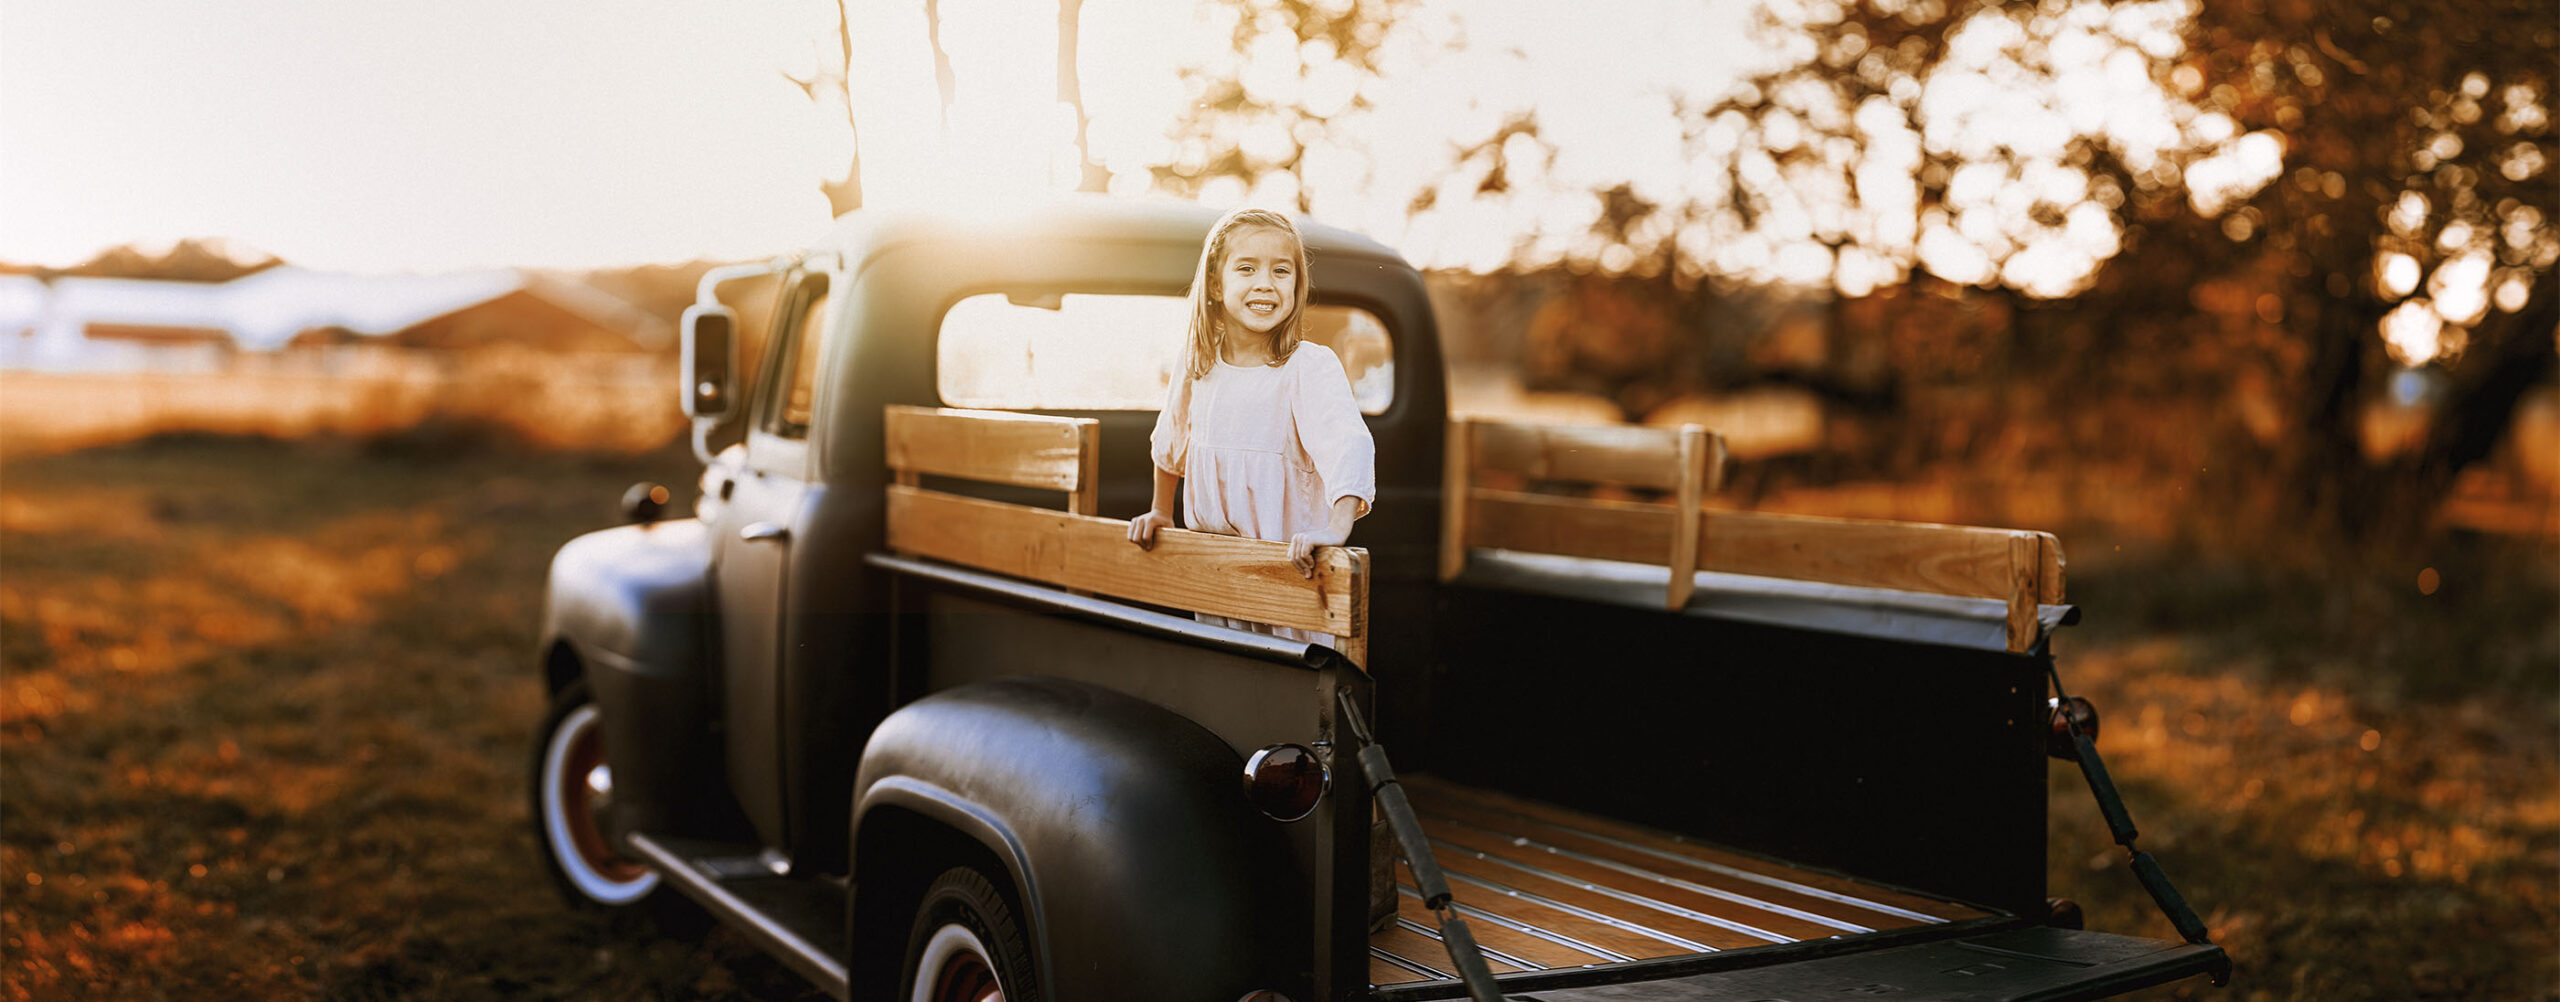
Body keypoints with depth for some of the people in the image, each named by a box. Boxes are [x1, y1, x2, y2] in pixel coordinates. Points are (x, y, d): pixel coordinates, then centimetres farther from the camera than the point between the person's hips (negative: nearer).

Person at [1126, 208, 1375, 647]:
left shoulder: (1311, 367, -15)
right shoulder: (1198, 362, 2)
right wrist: (1160, 511, 24)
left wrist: (1336, 530, -46)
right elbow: (1170, 440, 22)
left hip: (1290, 574, -5)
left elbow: (1350, 445, -32)